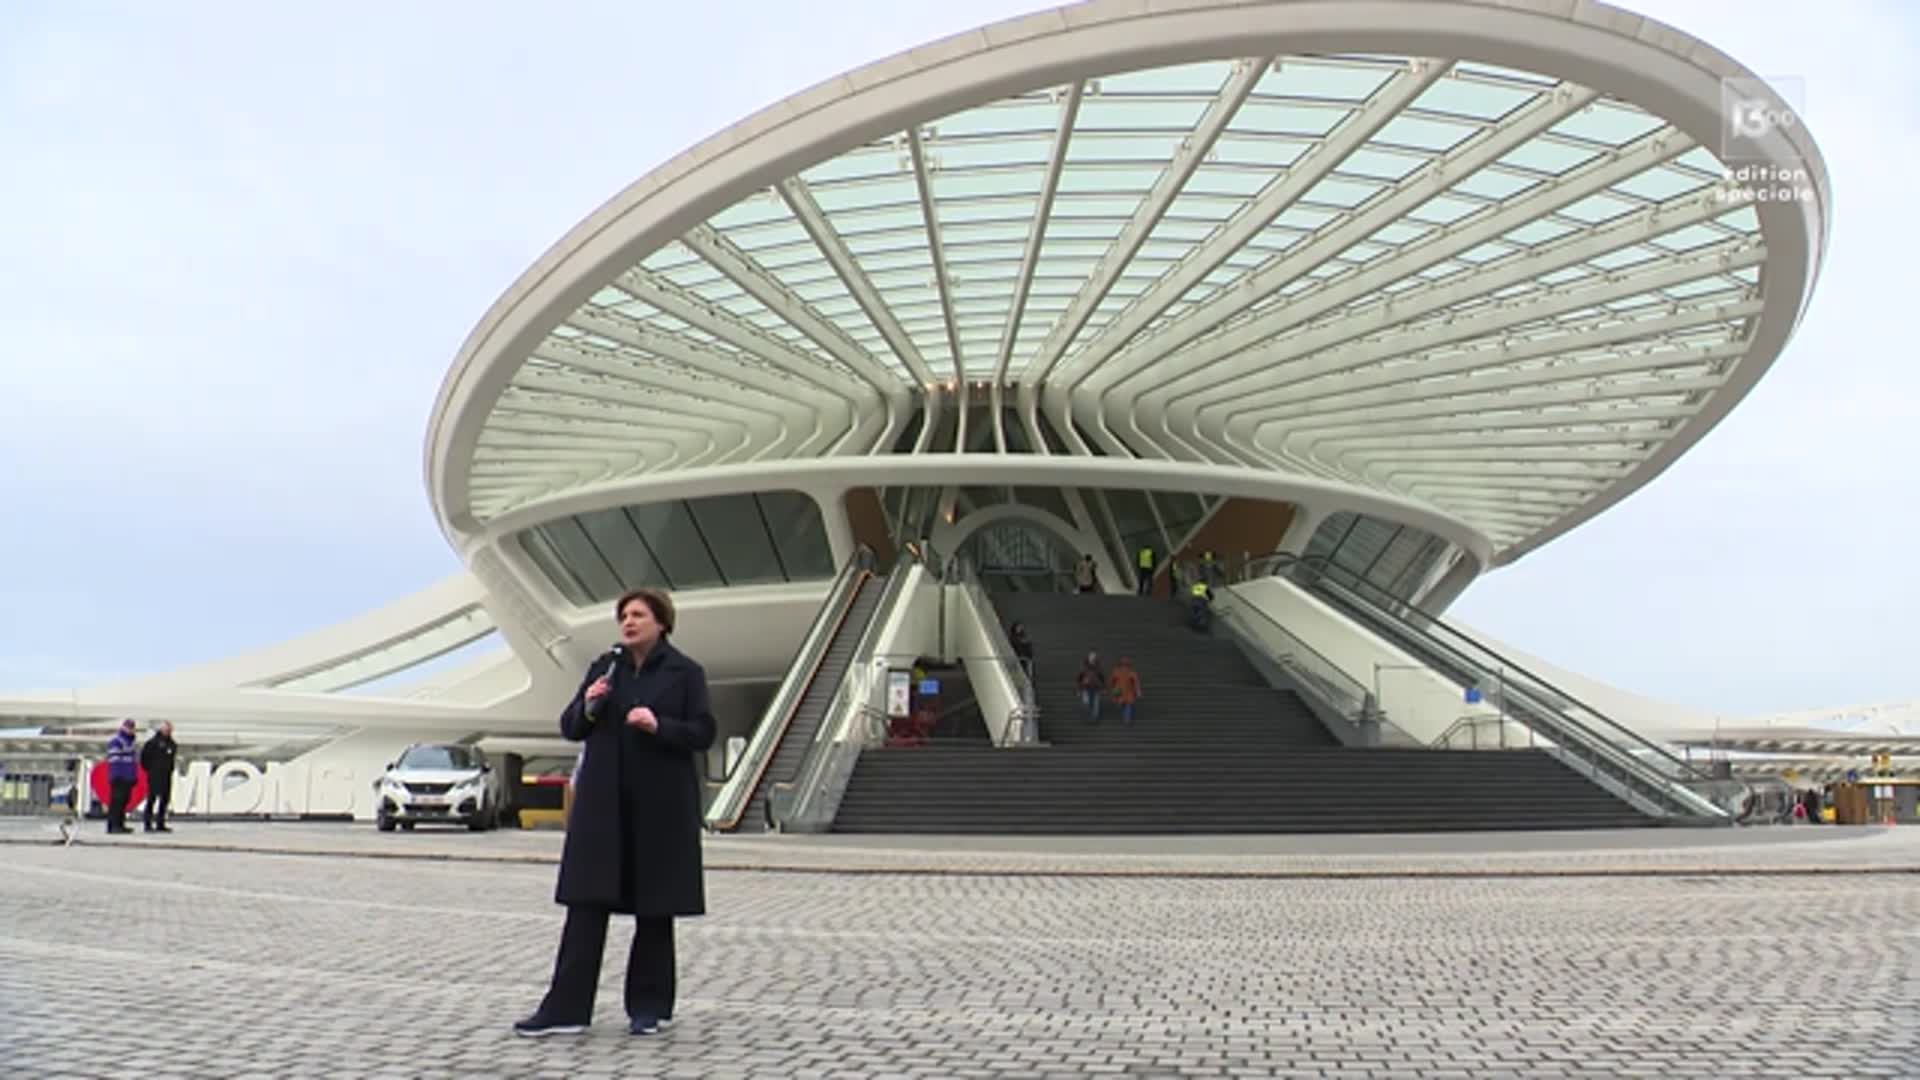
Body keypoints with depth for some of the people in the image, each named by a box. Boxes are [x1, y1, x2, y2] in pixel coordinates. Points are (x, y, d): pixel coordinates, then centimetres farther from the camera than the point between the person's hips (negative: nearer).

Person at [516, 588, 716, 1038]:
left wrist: (659, 726, -21)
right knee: (586, 903, 1)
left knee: (655, 909, 6)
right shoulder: (603, 668, 10)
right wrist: (587, 707, -9)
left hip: (660, 804, -3)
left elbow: (703, 733, -5)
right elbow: (570, 728, 12)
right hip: (603, 803, 3)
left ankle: (648, 1007, 18)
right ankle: (567, 1007, 6)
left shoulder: (685, 672, 0)